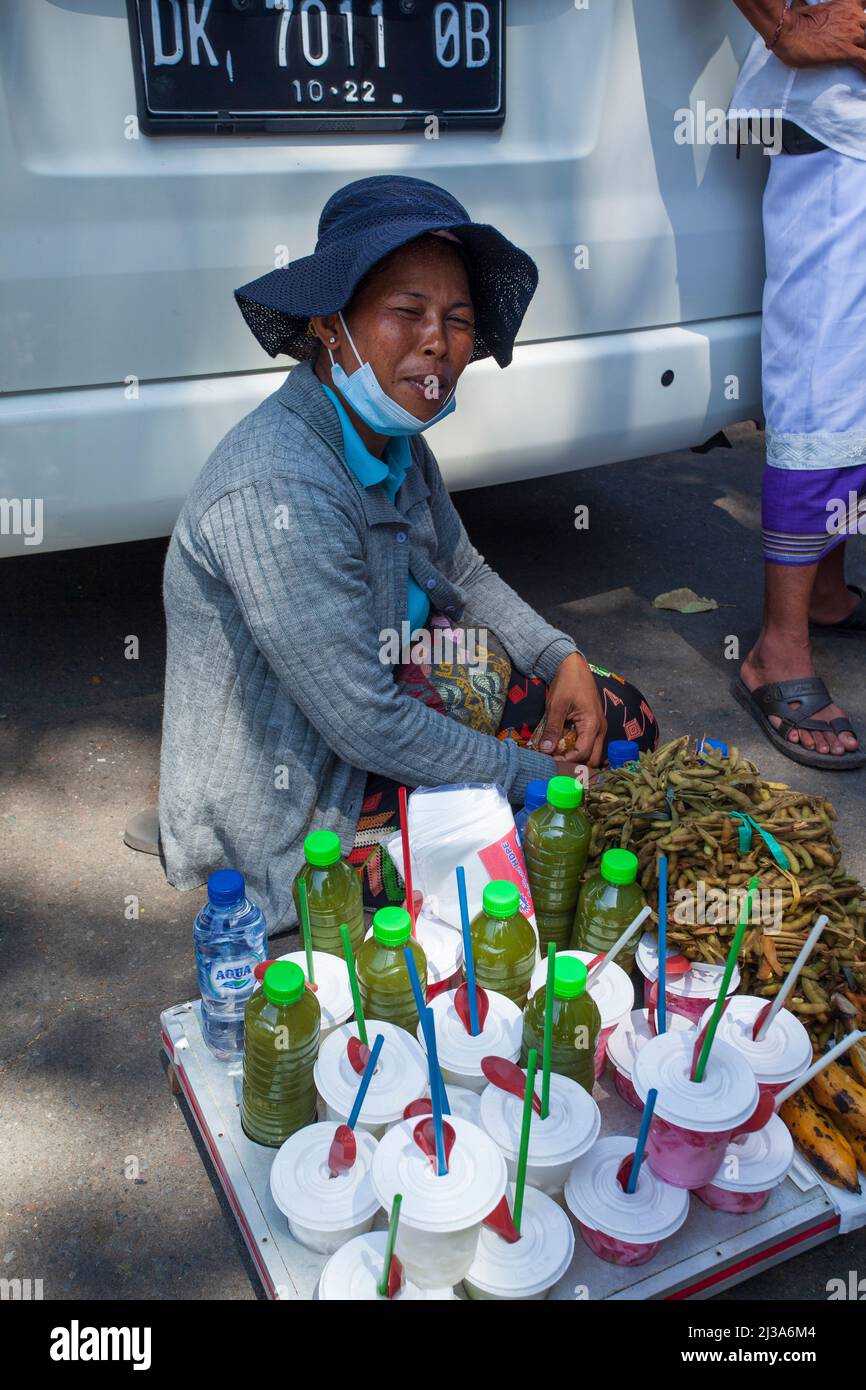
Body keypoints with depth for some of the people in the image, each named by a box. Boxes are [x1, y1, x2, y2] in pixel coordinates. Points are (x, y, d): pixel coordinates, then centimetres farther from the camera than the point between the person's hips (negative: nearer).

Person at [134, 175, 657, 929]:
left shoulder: (393, 436, -2)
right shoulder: (278, 494, -32)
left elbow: (464, 574, 13)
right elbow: (368, 727, -29)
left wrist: (563, 658, -3)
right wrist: (535, 777, -18)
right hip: (294, 814, -9)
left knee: (624, 718, 10)